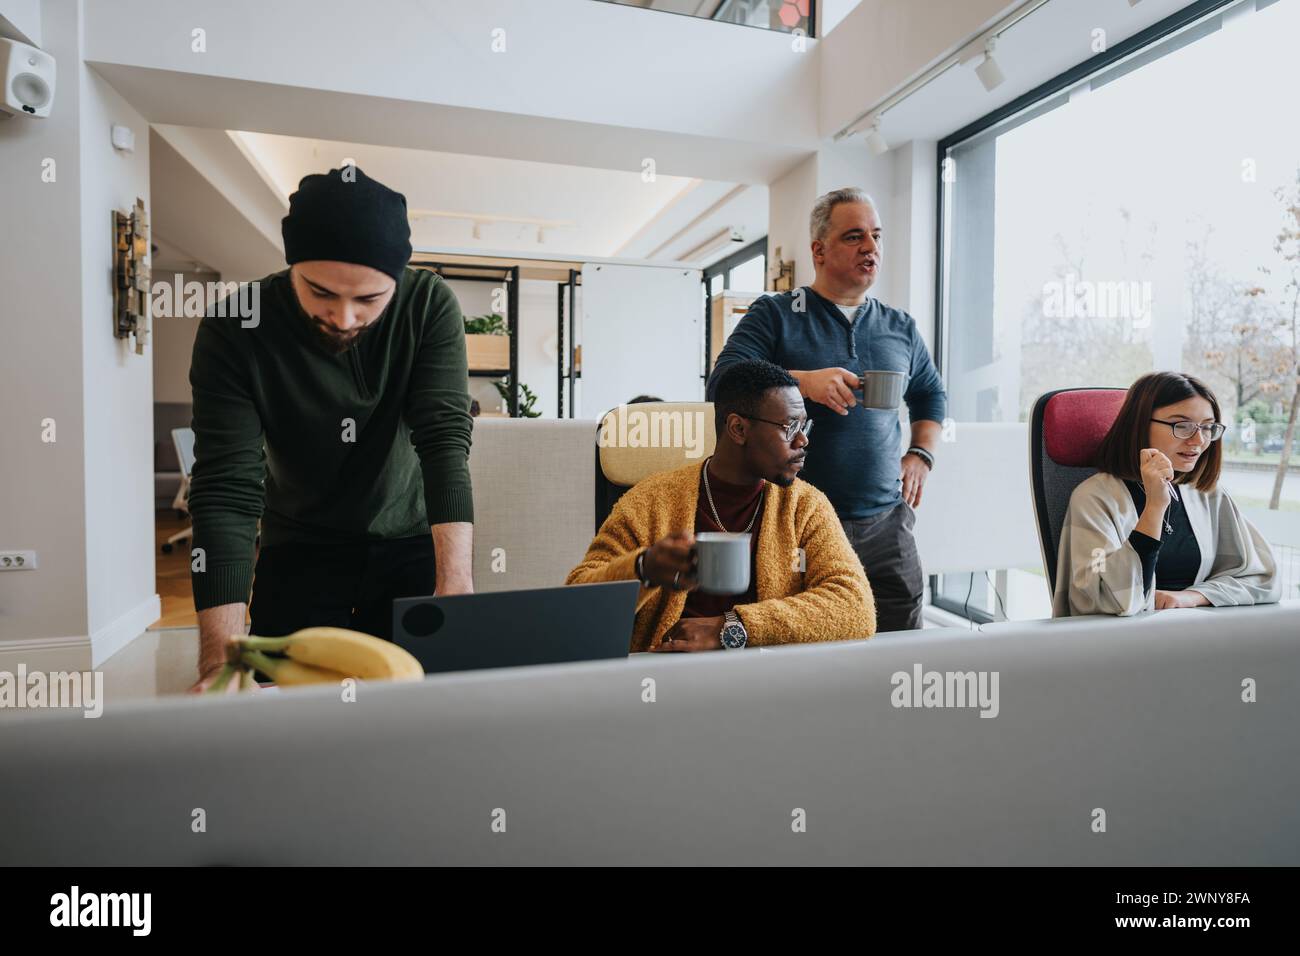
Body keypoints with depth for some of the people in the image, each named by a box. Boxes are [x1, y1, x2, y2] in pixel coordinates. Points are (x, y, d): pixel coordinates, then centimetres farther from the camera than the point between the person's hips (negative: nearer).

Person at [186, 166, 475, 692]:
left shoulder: (430, 307, -19)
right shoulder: (234, 330, -20)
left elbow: (445, 440, -27)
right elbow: (226, 490, -26)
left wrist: (454, 580, -41)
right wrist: (221, 657, -36)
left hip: (412, 543, 1)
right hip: (299, 553, 0)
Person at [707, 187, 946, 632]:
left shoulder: (900, 327, 15)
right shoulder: (775, 314, 2)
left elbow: (932, 394, 30)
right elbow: (722, 384, -9)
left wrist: (920, 454, 12)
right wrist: (803, 381, -23)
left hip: (885, 525, 4)